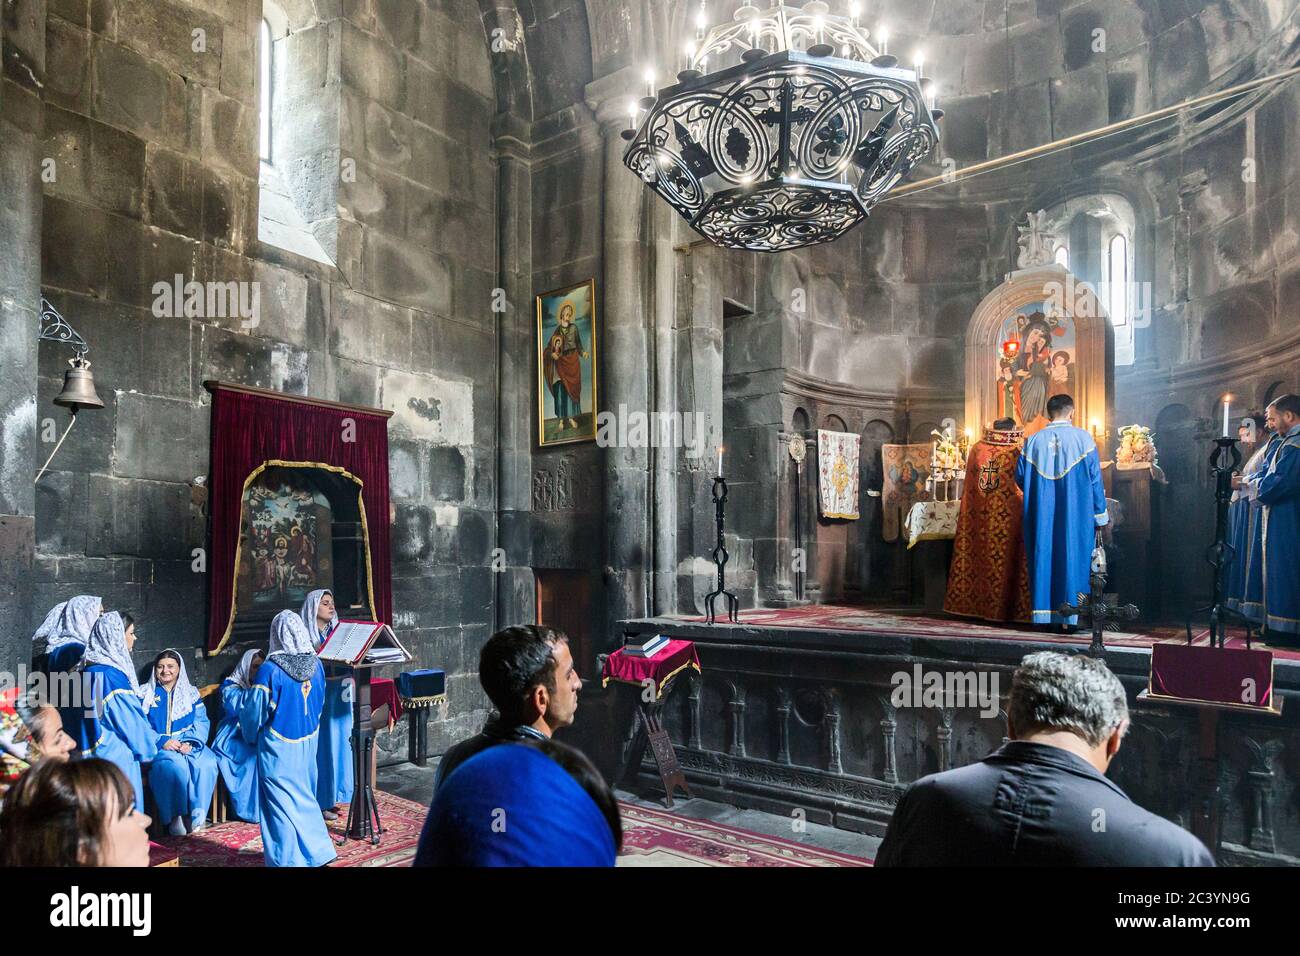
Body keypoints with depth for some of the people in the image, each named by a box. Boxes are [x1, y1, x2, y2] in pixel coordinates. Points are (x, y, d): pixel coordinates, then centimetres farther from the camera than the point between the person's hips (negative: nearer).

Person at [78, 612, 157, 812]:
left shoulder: (91, 669, 10)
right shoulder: (109, 674, -18)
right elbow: (130, 720, -14)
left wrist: (154, 738, 15)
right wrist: (157, 743, 0)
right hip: (115, 756, -9)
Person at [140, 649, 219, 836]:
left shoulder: (191, 693, 16)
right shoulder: (145, 694, 10)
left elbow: (201, 722, 7)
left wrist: (189, 742, -13)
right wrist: (162, 741, -18)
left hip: (188, 745, 2)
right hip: (158, 747, -2)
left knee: (207, 763, -30)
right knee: (175, 765, -36)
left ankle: (196, 814, -21)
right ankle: (175, 817, -24)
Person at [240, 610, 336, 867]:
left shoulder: (269, 670, -20)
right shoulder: (316, 665, -4)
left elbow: (255, 711, -10)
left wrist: (251, 735, 10)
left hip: (279, 749, -5)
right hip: (309, 743, 5)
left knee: (283, 803, 7)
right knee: (304, 799, 19)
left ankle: (287, 858, 14)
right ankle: (315, 851, 27)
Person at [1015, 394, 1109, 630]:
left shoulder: (1034, 441, 2)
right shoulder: (1082, 438, -3)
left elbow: (1020, 477, 5)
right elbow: (1095, 479, -3)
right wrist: (1100, 516, 1)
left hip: (1042, 515, 2)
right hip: (1075, 514, -2)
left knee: (1045, 553, 8)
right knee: (1073, 555, 4)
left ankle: (1045, 609, 9)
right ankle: (1069, 616, 4)